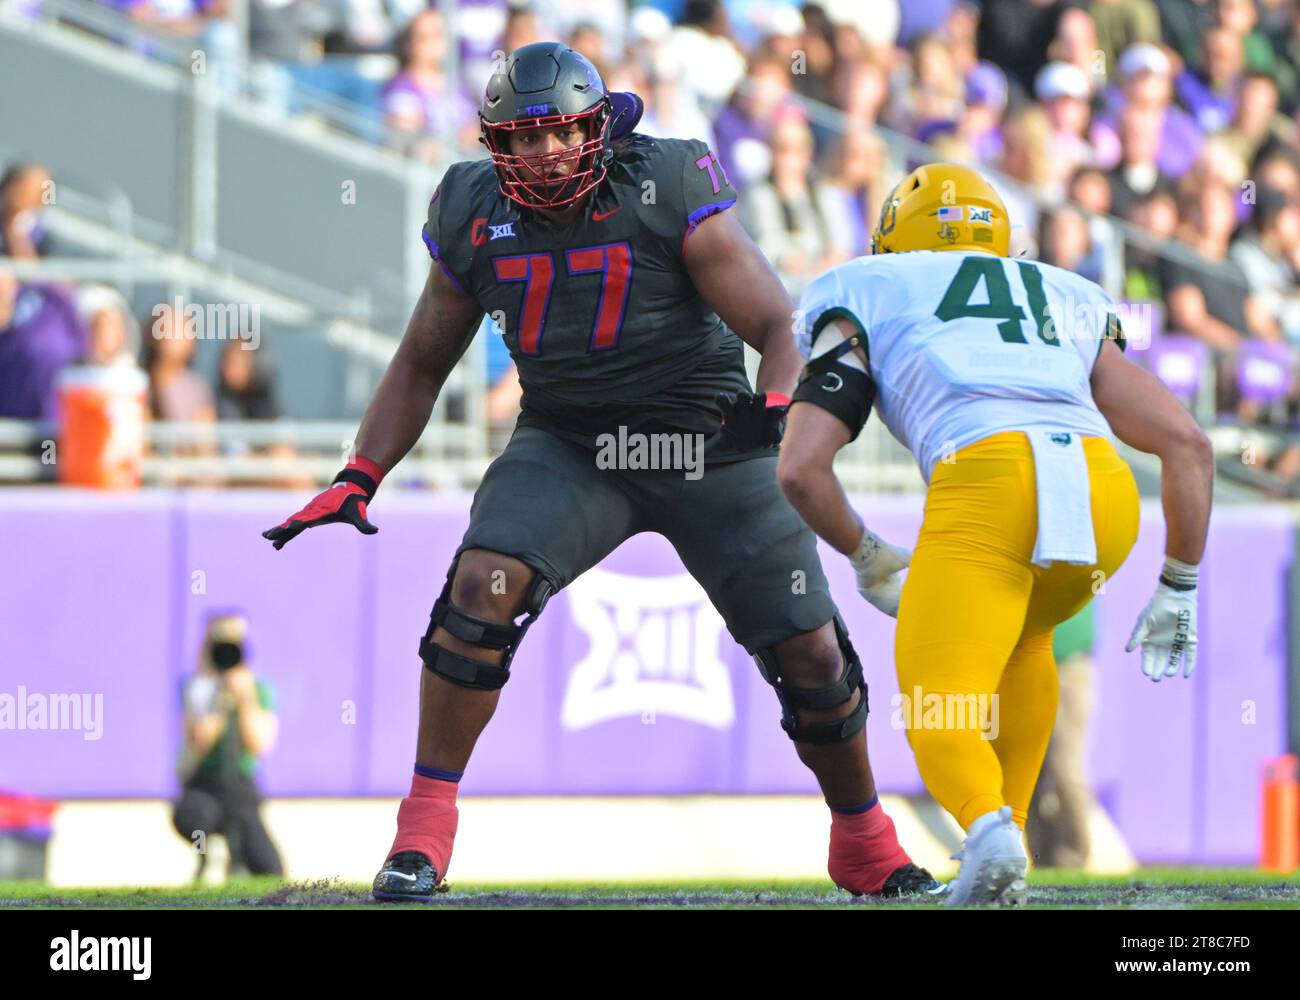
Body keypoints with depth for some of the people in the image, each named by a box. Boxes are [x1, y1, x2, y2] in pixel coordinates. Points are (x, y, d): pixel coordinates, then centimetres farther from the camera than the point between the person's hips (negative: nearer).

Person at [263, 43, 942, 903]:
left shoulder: (669, 193, -16)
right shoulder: (477, 219, -4)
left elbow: (778, 322, -15)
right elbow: (422, 364, 11)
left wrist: (782, 406, -36)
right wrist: (358, 481, 5)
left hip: (709, 441, -2)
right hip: (571, 444, 2)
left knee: (808, 650, -2)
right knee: (484, 584, -25)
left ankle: (866, 844, 24)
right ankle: (424, 829, -15)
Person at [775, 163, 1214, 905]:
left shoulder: (870, 297, 25)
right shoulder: (1068, 303, 34)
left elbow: (801, 468, 13)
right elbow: (1189, 444, 24)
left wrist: (866, 558, 31)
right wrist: (1178, 592, 30)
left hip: (985, 486, -4)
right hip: (1104, 487, 4)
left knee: (939, 715, 2)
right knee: (1022, 636, 33)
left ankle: (989, 825, -30)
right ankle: (1006, 842, 25)